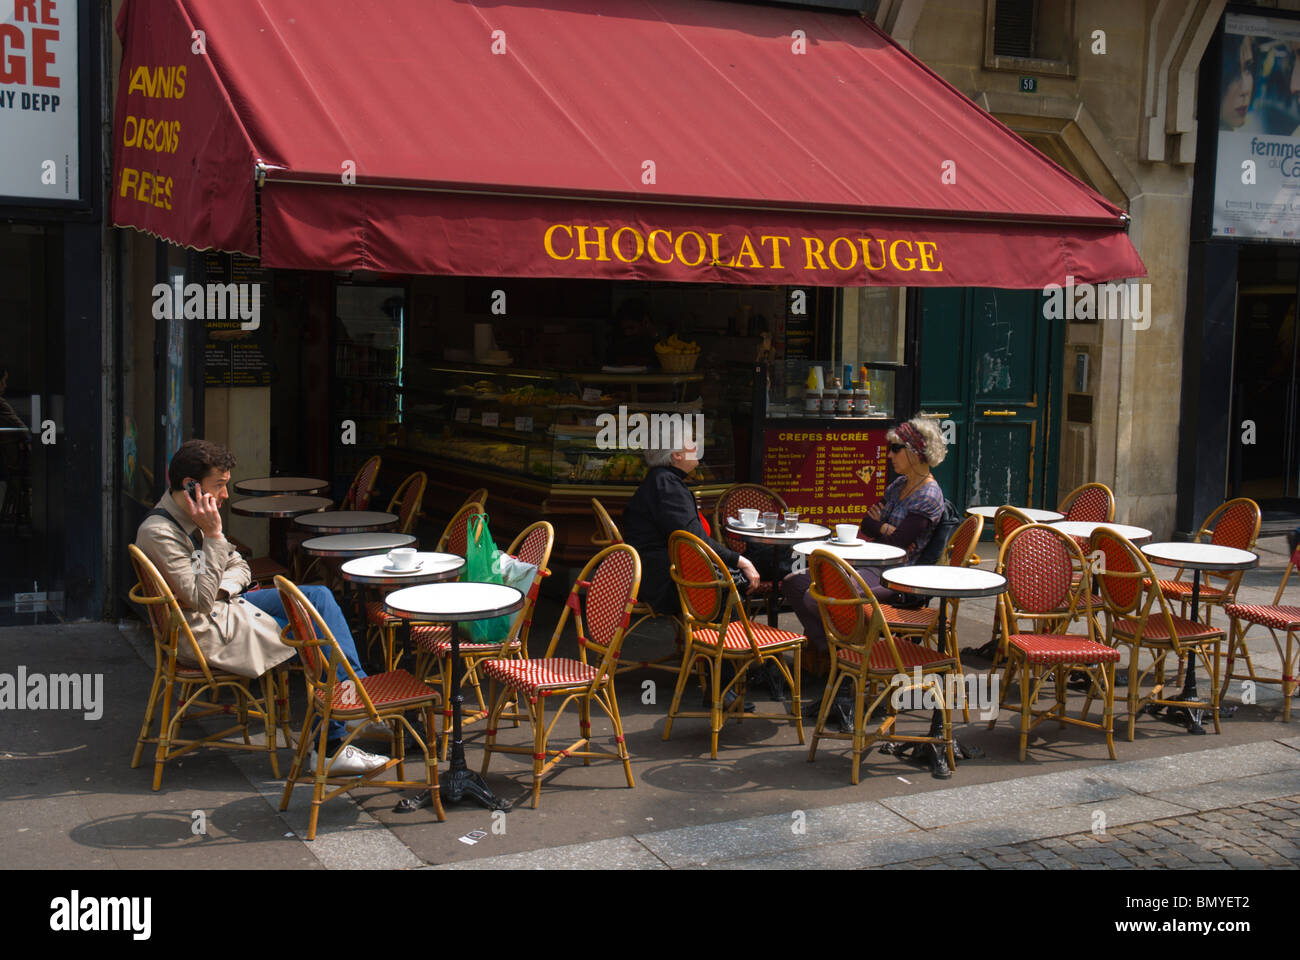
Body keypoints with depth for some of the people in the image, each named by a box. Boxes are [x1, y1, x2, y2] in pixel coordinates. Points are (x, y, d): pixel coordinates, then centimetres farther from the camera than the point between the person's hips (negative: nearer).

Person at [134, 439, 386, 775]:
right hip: (209, 633, -9)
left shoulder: (194, 520, 8)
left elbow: (239, 567, 16)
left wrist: (222, 587, -8)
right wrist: (214, 536, -26)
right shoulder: (158, 533, -22)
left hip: (225, 607, 10)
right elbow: (200, 599, -27)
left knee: (319, 596, 2)